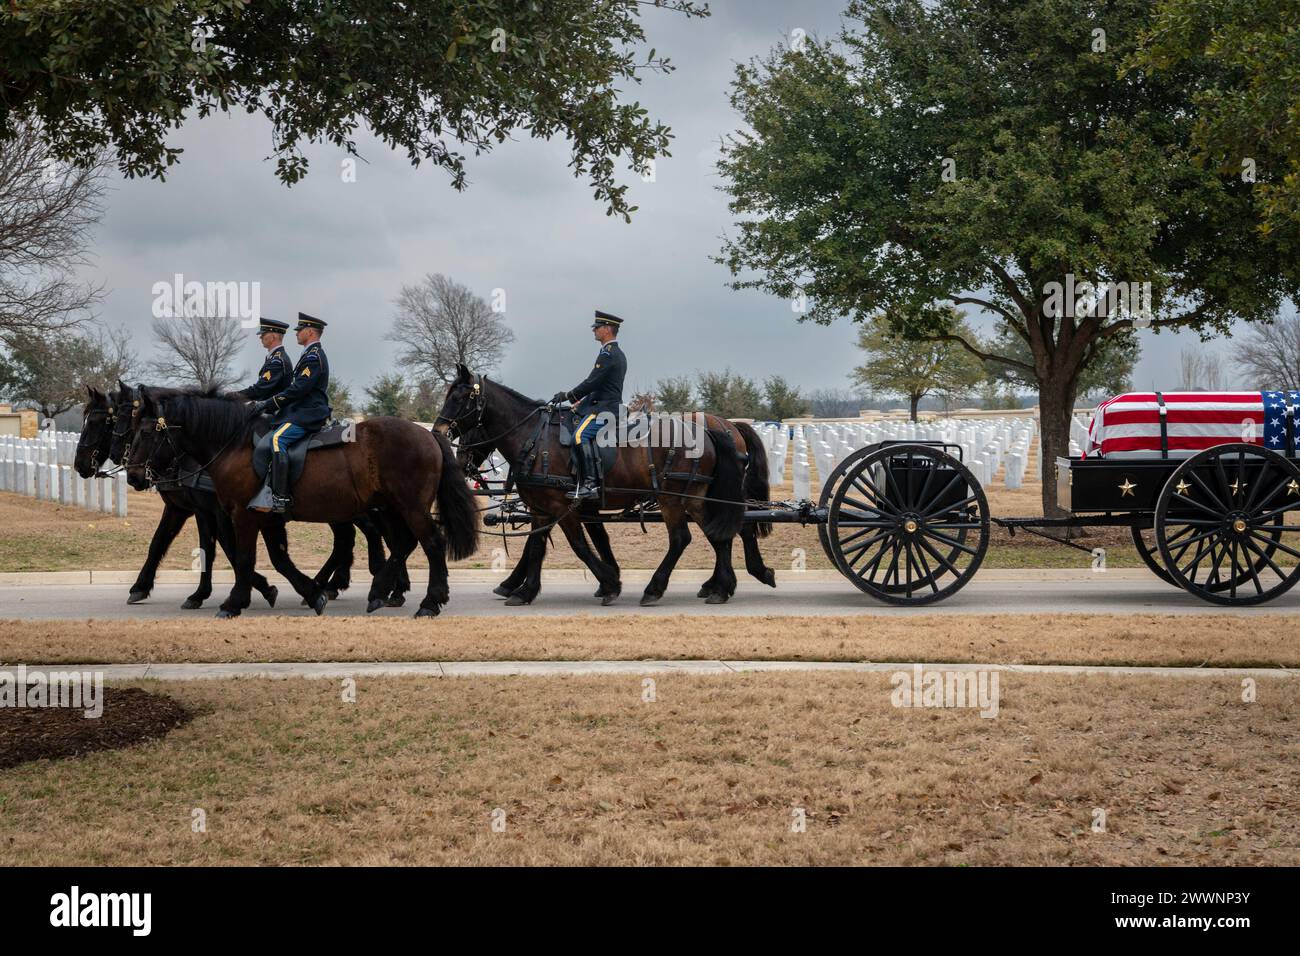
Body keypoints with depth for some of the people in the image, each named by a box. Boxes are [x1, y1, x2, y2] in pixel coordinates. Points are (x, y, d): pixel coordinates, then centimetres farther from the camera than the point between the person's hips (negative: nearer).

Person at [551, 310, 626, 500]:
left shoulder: (607, 353, -11)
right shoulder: (617, 354, 22)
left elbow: (592, 382, -18)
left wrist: (568, 396, -10)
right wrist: (582, 401, 21)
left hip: (604, 409, -11)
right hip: (610, 406, 11)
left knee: (580, 436, -27)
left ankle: (591, 483, -36)